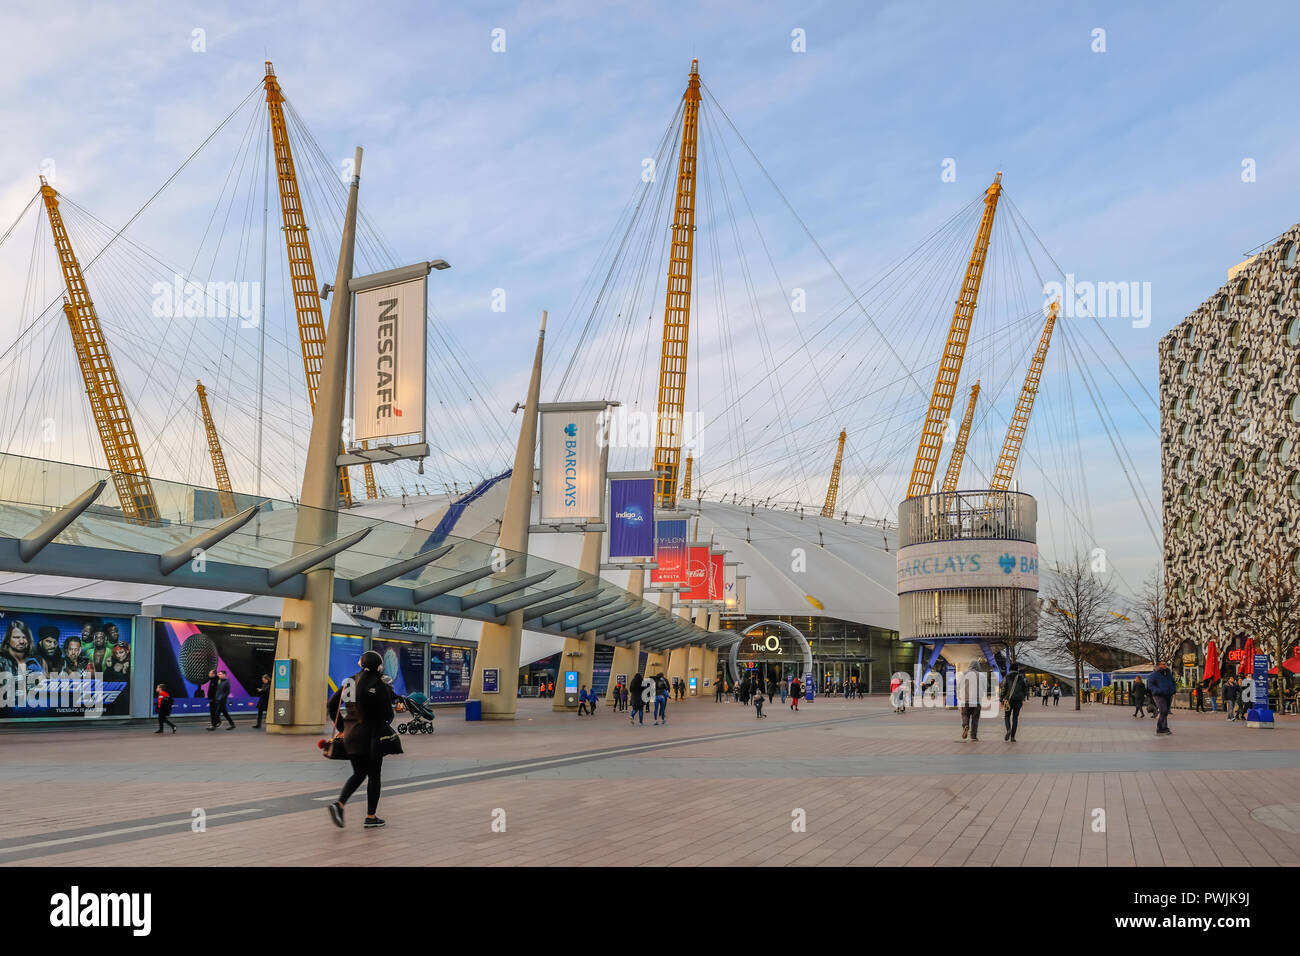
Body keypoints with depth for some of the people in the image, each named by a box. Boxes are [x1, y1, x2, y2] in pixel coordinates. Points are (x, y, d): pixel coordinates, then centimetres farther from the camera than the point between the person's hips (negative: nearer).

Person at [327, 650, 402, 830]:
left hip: (350, 734, 6)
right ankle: (371, 818, 9)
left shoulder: (349, 682, 6)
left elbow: (331, 706, 9)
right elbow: (387, 713, -12)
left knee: (359, 773, 18)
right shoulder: (379, 685, -12)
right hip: (371, 735, -6)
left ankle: (339, 804, -3)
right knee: (374, 775, 6)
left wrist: (342, 725, 17)